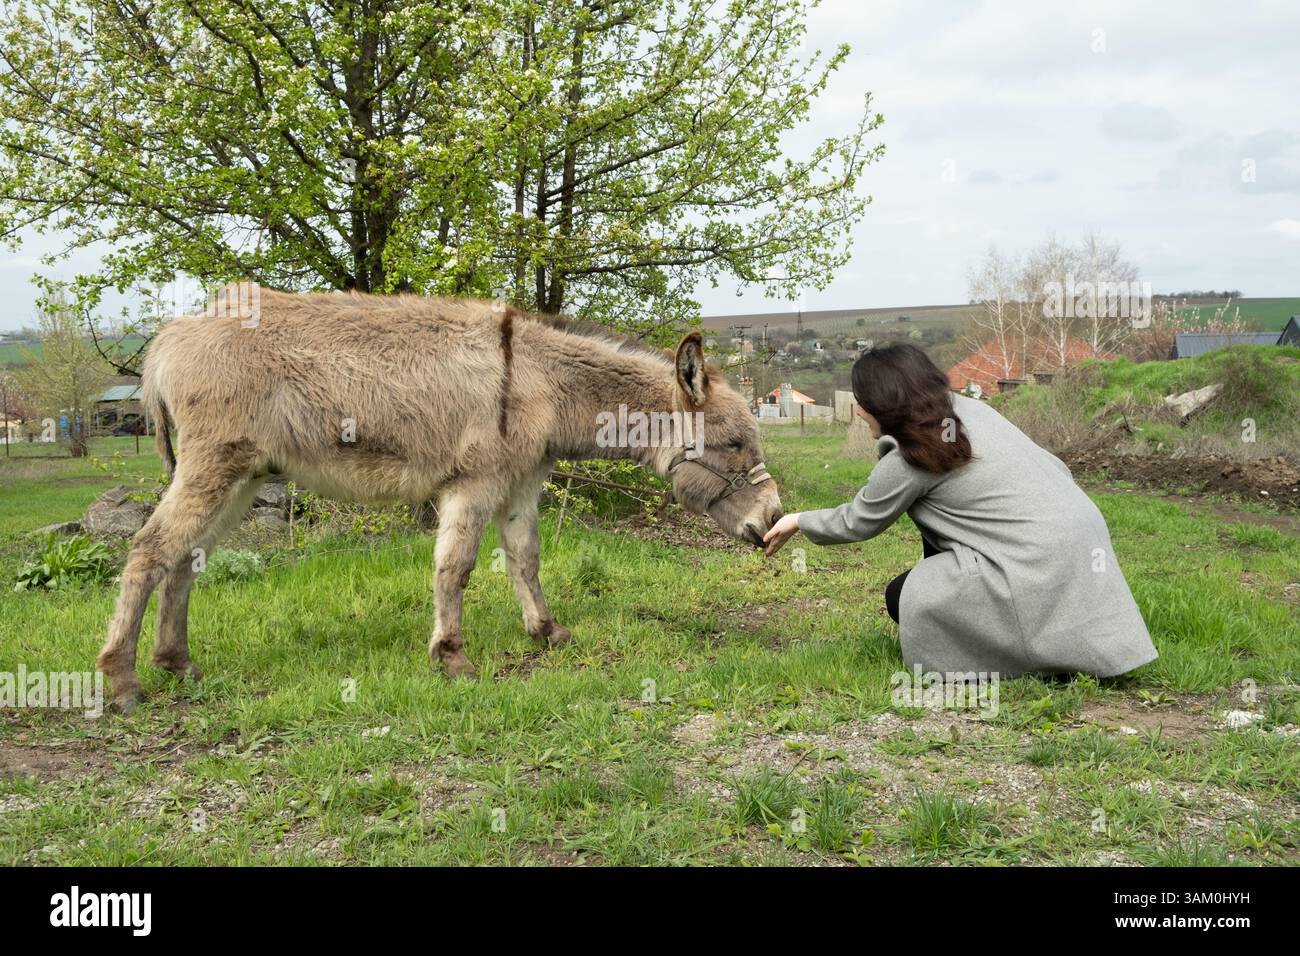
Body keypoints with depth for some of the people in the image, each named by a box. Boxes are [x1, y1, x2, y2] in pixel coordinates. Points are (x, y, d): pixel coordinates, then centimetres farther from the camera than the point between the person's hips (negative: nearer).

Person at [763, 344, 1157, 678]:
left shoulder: (907, 461, -9)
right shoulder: (968, 408, 12)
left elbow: (857, 524, 6)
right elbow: (1055, 465, 14)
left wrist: (798, 522, 22)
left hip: (1040, 568, -9)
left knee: (903, 597, 4)